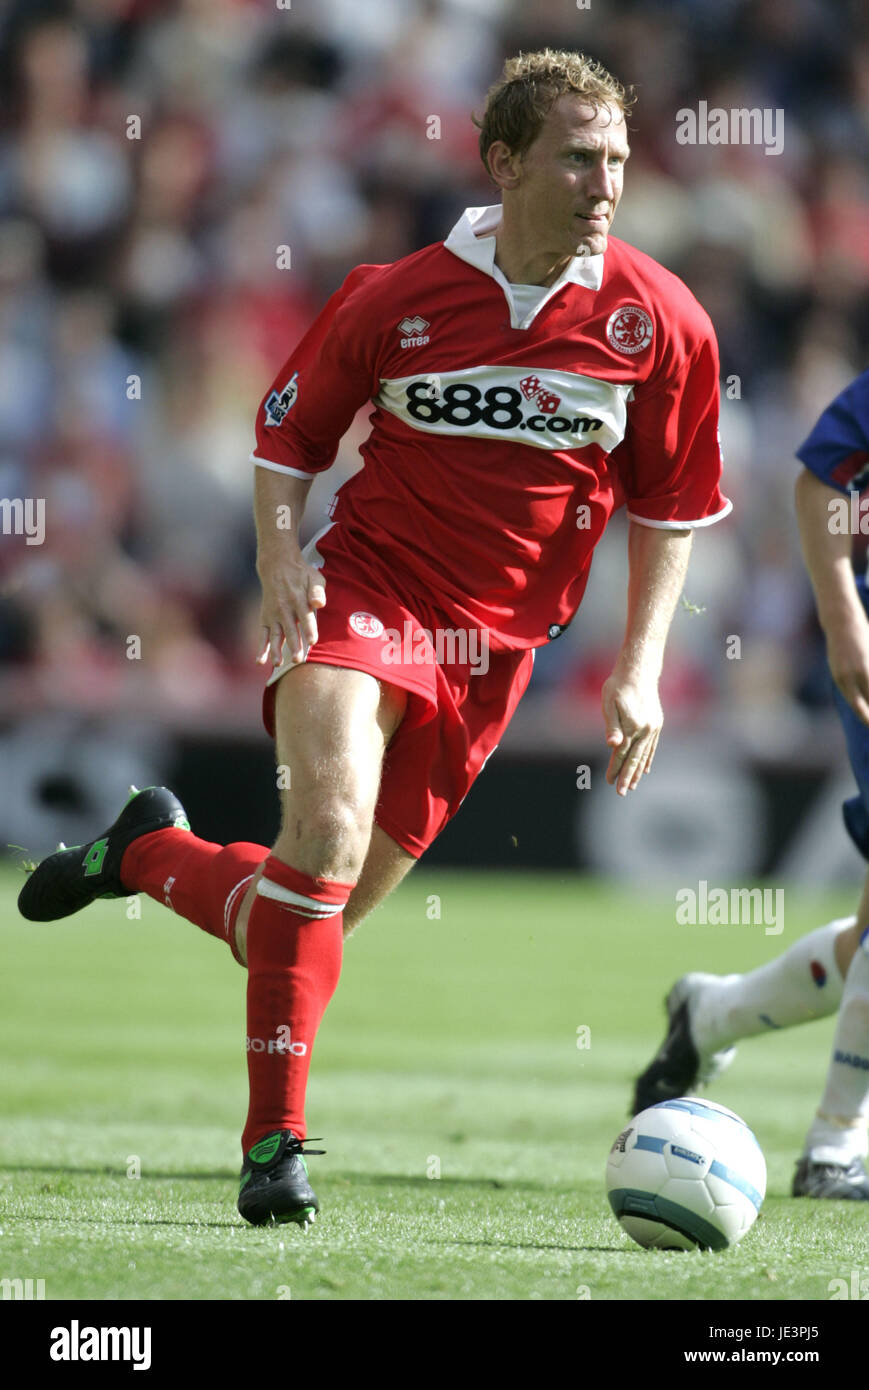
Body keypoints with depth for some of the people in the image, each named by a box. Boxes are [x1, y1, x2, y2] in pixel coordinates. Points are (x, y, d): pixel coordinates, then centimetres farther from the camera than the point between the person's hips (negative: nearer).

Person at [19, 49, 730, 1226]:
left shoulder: (658, 320, -4)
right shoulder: (397, 299, -6)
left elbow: (672, 504, 7)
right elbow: (287, 434, 8)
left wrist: (640, 667, 0)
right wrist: (281, 559, -10)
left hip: (495, 638, 3)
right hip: (367, 587, -3)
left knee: (310, 923, 6)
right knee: (332, 812, -30)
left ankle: (147, 854, 38)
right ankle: (275, 1139, -21)